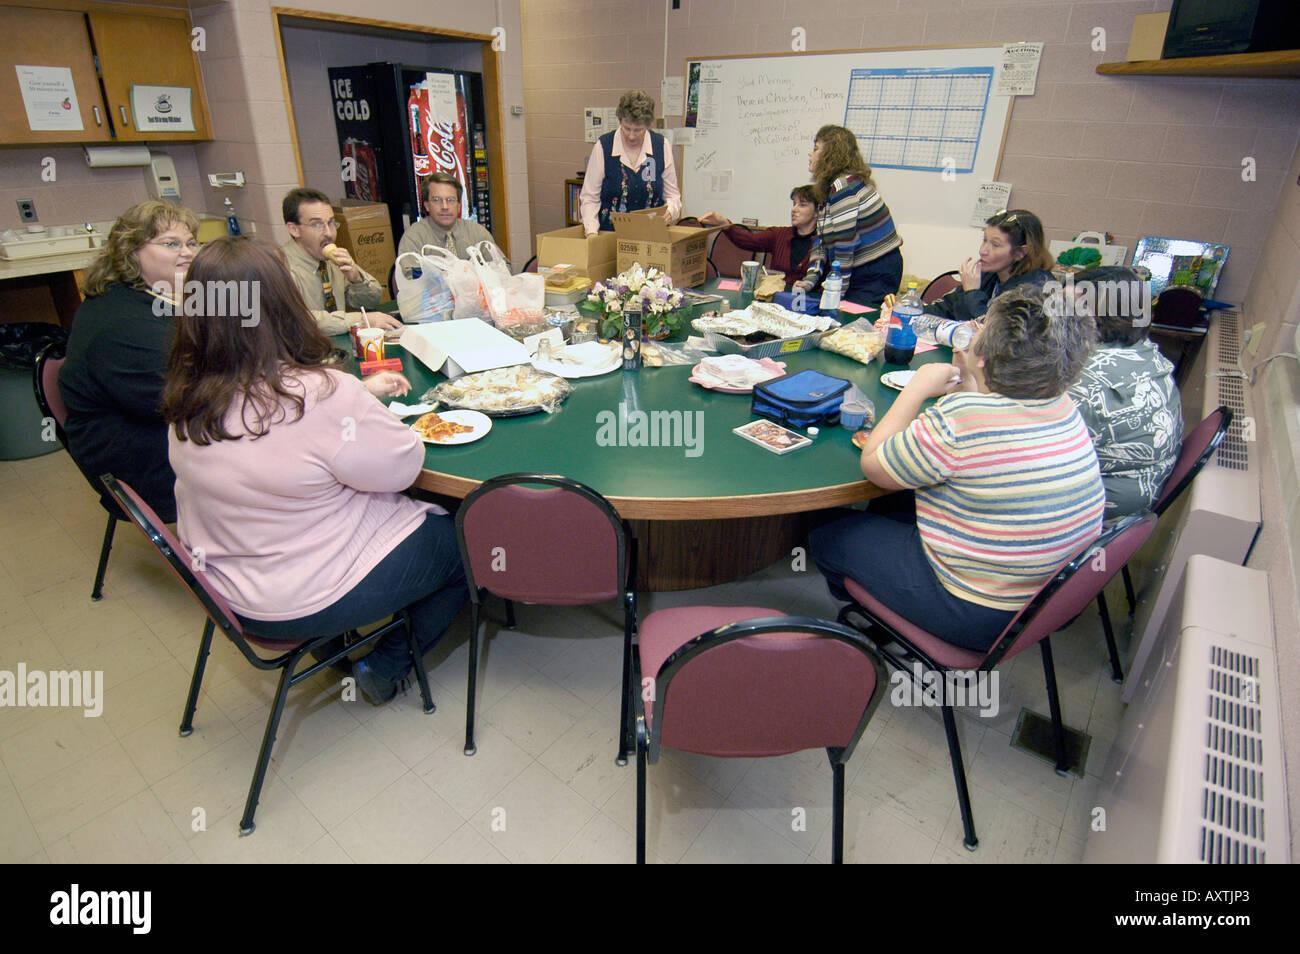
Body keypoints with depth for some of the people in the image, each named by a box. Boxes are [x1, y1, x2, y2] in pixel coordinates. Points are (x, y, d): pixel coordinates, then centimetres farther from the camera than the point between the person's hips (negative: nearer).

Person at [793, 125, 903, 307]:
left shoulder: (843, 185, -16)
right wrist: (810, 280, -2)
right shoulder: (829, 187, 13)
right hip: (860, 272, 9)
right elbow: (822, 239, 9)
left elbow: (844, 244, -19)